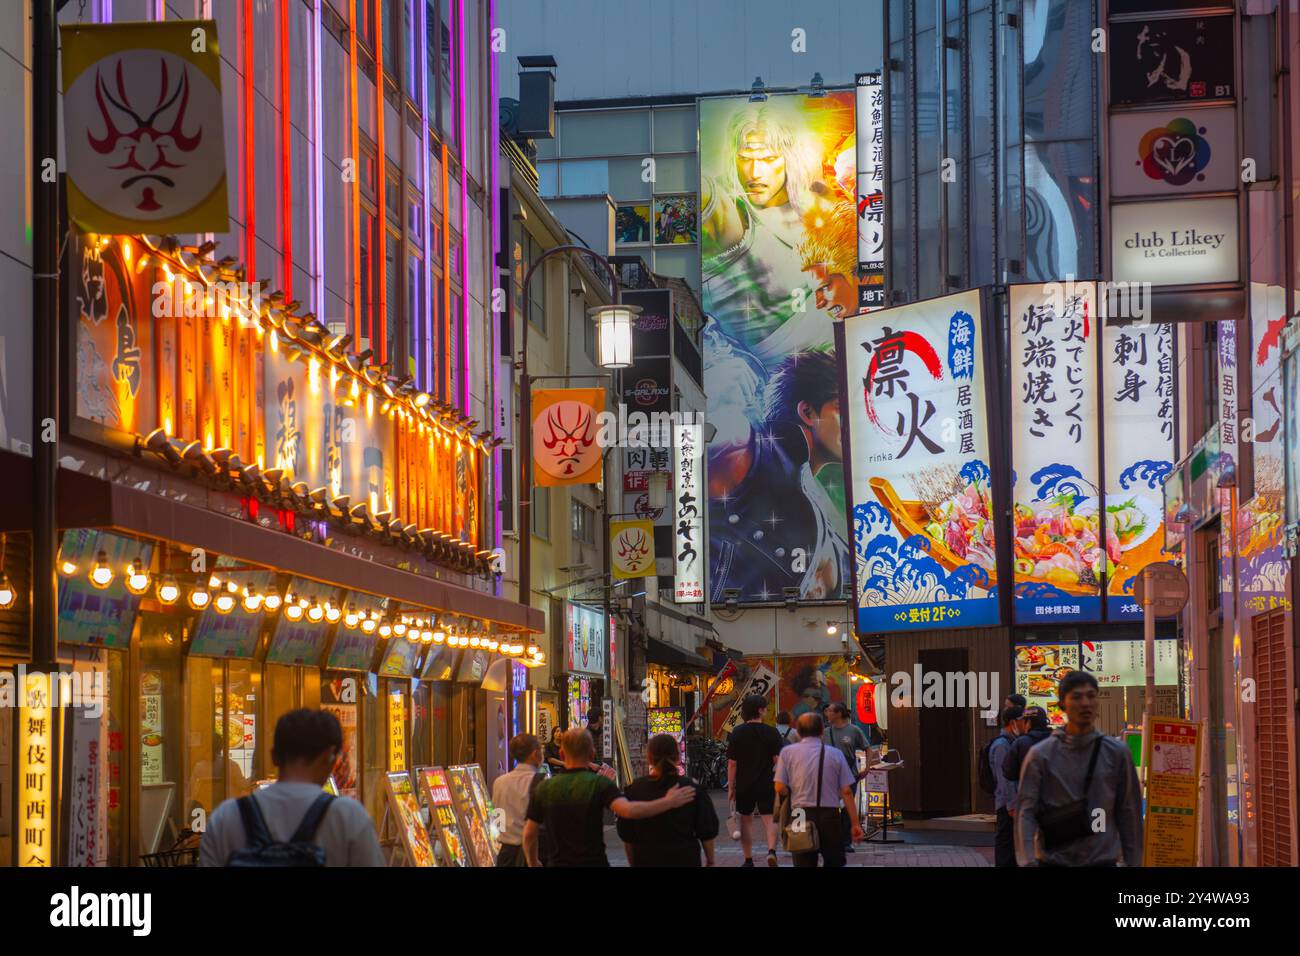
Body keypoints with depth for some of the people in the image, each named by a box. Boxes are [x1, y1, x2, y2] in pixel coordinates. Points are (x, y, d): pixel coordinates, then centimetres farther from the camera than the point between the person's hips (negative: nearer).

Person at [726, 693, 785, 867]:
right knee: (769, 818, 3)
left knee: (746, 820, 14)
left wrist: (731, 787, 2)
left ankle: (748, 860, 16)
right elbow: (778, 760, -6)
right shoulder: (771, 733, -6)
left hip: (744, 785, 1)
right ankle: (771, 850, -21)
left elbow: (732, 763, -4)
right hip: (766, 784, -1)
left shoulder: (737, 733, -4)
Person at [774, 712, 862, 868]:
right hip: (830, 816, 0)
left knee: (804, 863, 4)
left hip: (801, 814, 0)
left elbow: (780, 788, -6)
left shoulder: (788, 752, 1)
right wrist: (855, 824, 3)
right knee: (834, 862, 12)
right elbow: (847, 792, -1)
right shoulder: (836, 754, 3)